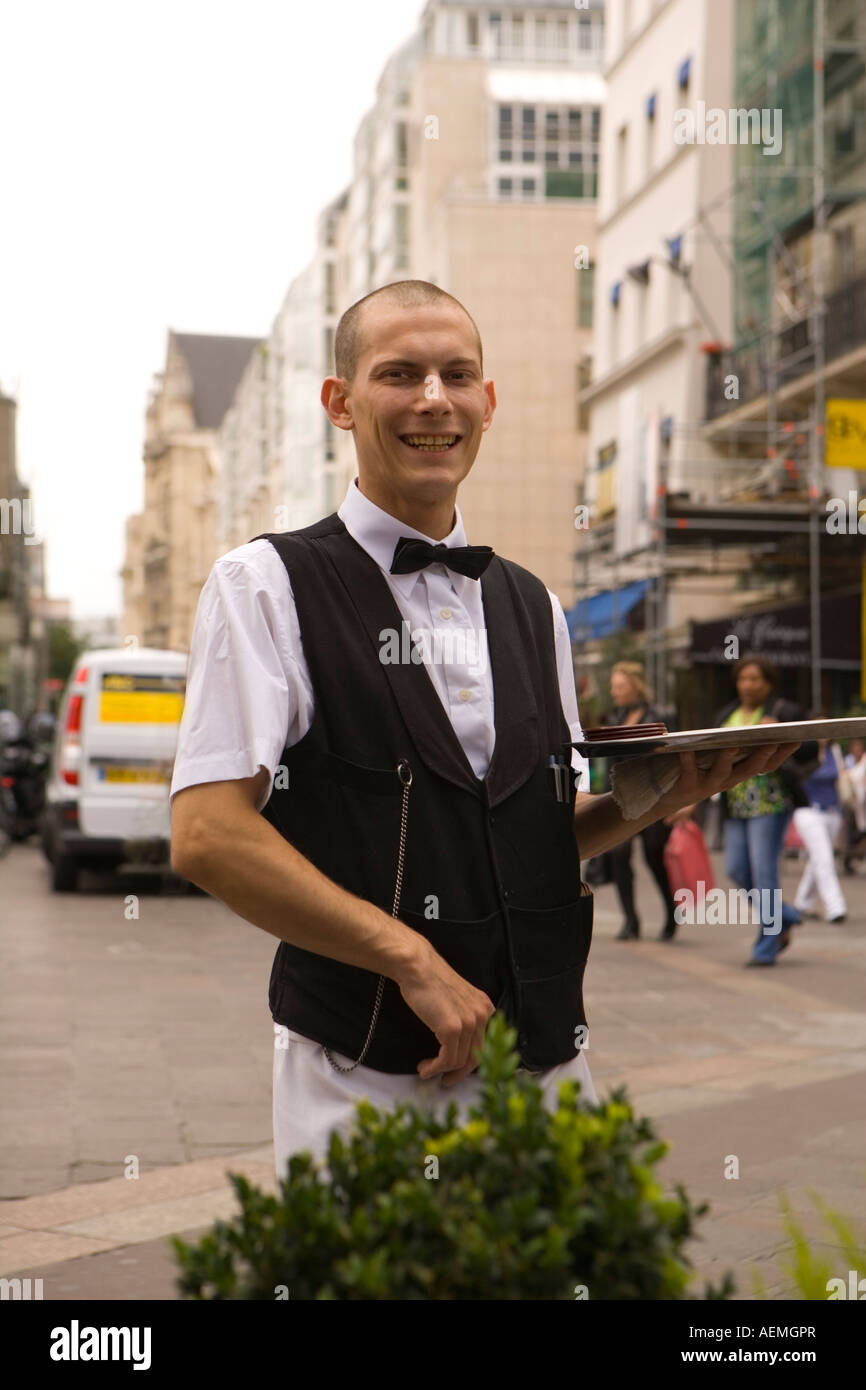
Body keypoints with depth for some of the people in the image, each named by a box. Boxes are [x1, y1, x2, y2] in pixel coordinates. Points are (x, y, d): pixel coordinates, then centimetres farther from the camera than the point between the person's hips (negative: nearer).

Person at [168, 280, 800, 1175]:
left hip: (550, 1070, 5)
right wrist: (413, 959, -17)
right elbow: (207, 837, -14)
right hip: (363, 1083, -5)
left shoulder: (533, 606, 14)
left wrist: (659, 796, 0)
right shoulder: (264, 586, -5)